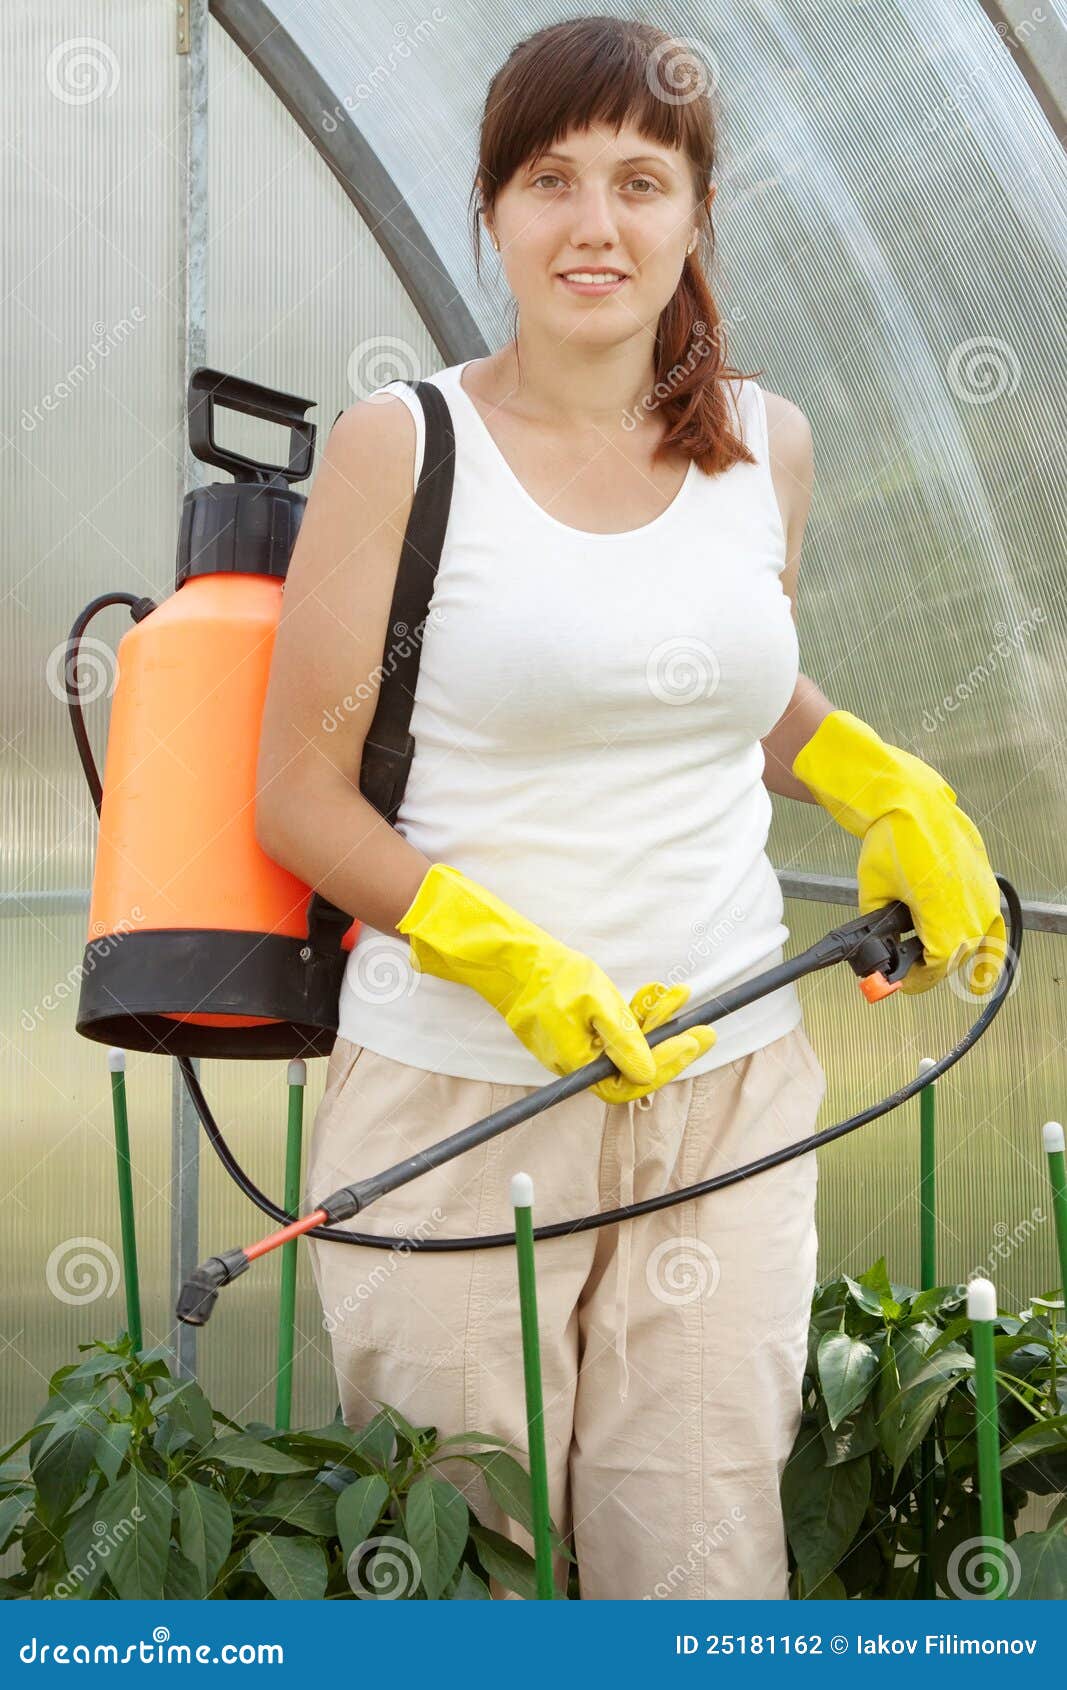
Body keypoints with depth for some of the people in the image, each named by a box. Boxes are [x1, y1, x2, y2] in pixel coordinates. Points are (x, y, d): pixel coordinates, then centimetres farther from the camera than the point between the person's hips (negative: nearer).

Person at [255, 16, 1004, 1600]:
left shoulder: (766, 443, 8)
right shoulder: (400, 445, -4)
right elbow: (298, 795, -4)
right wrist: (509, 960, -17)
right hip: (456, 1093, -3)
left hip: (730, 1082, 3)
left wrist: (891, 791, 7)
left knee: (707, 1565, 4)